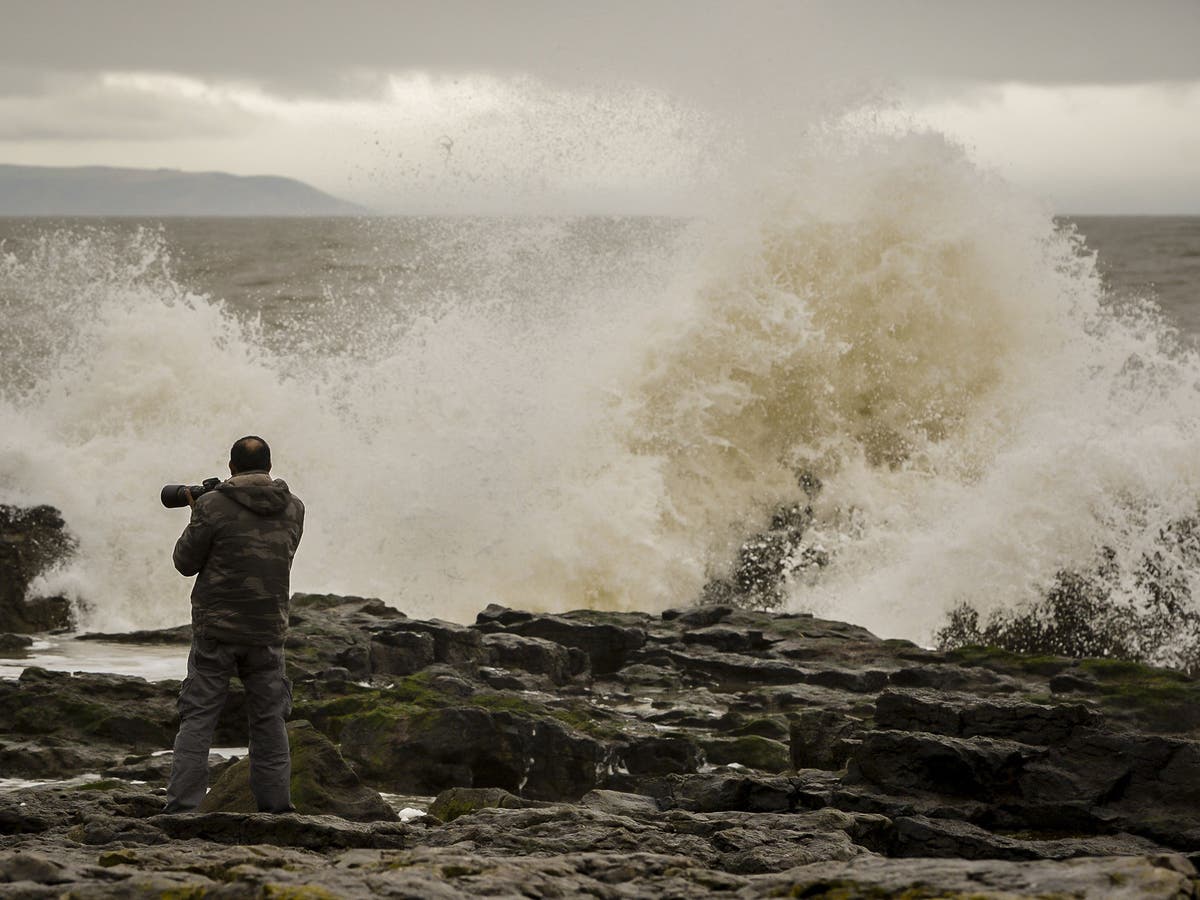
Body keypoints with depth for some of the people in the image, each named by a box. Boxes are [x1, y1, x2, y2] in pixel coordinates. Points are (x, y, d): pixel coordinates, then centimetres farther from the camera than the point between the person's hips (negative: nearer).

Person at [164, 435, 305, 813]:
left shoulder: (213, 505, -10)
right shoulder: (293, 509, 4)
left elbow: (186, 562, -3)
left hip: (216, 629, -3)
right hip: (268, 630, 3)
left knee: (198, 718, 1)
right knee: (269, 719, 11)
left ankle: (182, 804, -4)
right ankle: (275, 804, 11)